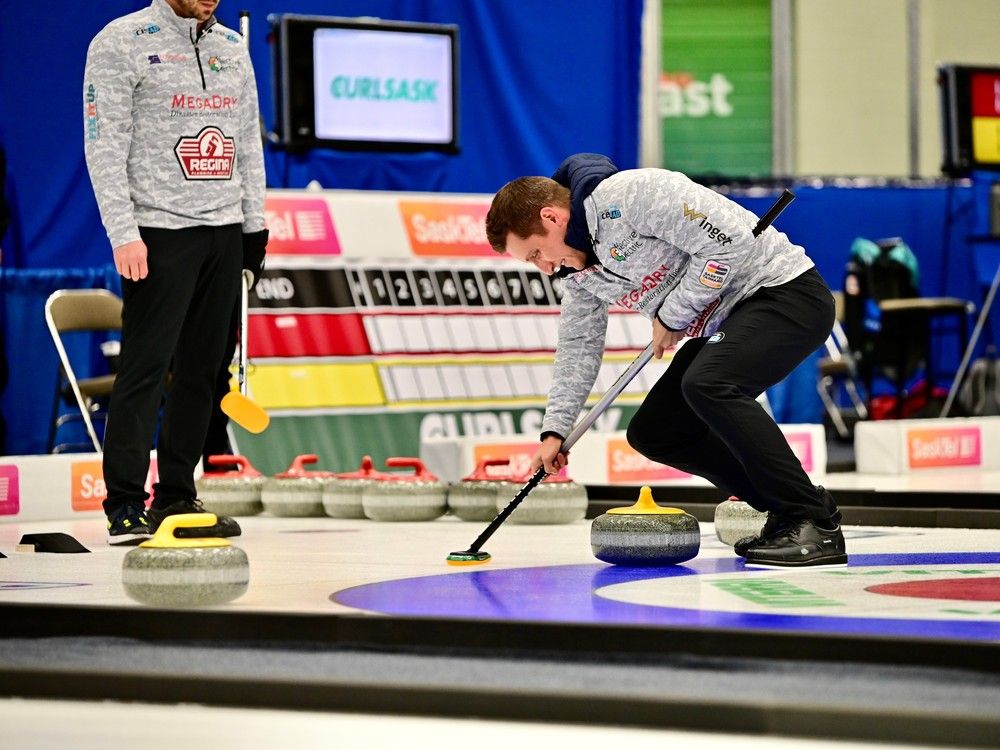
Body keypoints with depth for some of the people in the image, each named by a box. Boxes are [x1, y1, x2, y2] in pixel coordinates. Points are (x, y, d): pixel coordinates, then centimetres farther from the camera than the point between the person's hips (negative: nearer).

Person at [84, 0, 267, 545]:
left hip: (224, 230, 6)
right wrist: (124, 234, -17)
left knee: (201, 368, 7)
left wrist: (254, 223, 12)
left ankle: (176, 498, 14)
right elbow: (105, 146, -11)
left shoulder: (232, 47, 14)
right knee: (146, 367, -10)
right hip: (159, 231, -6)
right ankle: (125, 508, -7)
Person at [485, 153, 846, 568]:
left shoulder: (629, 195, -23)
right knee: (651, 432, 6)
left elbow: (728, 241, -27)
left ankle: (815, 523, -25)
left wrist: (672, 316, -16)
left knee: (707, 384, -33)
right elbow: (578, 348, 16)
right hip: (725, 323, 10)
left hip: (785, 290, -10)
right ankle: (787, 513, 8)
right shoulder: (579, 268, 8)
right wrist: (555, 430, 8)